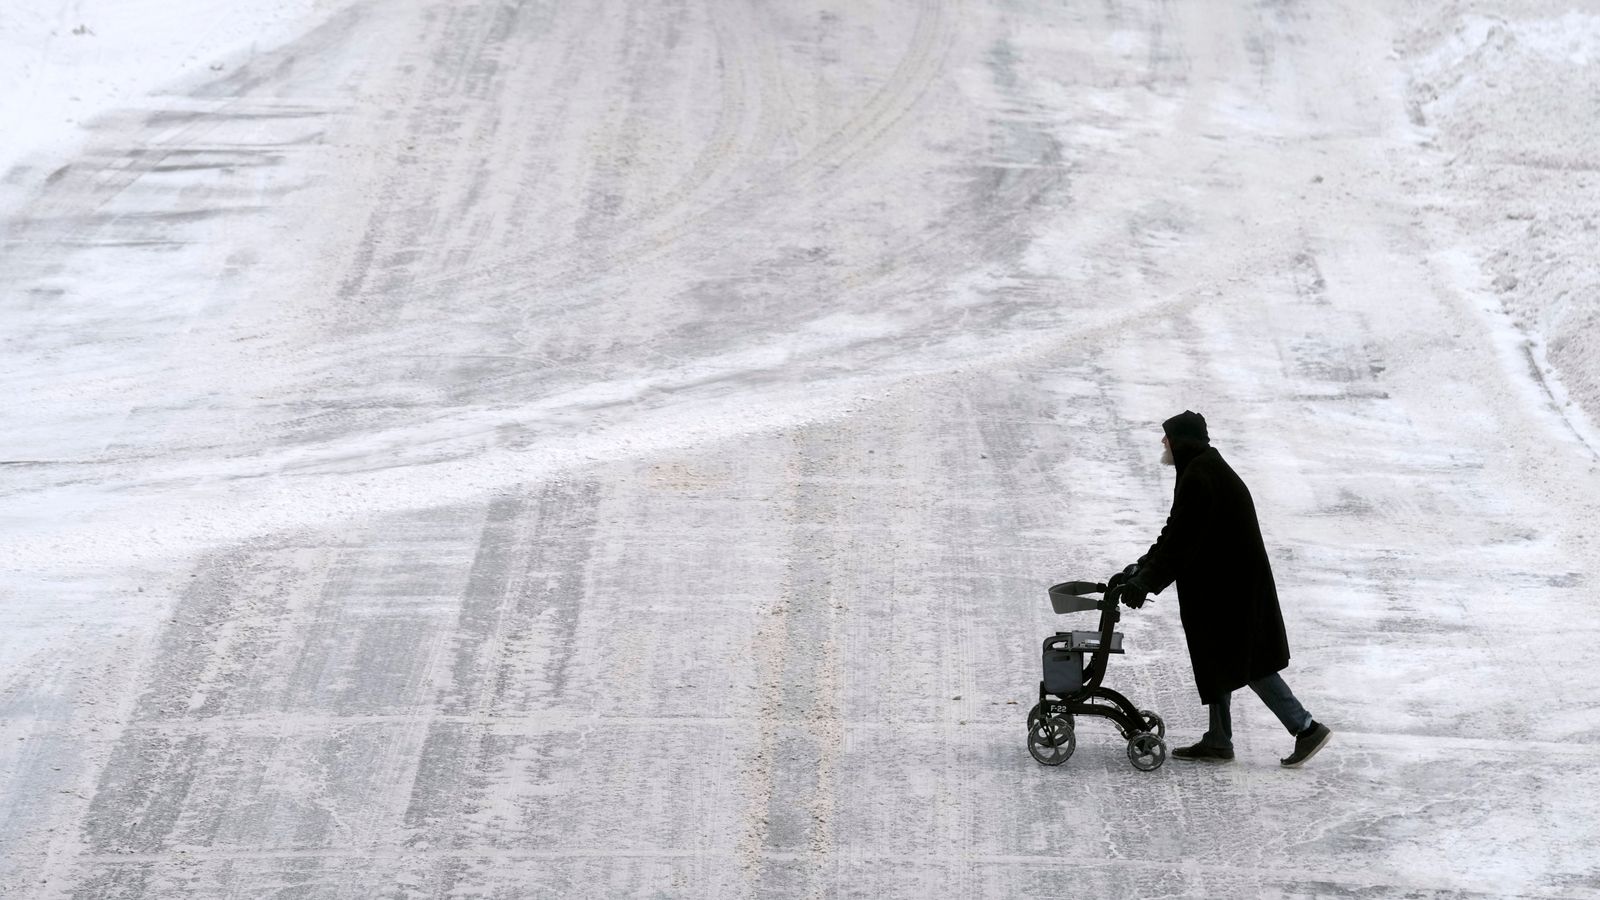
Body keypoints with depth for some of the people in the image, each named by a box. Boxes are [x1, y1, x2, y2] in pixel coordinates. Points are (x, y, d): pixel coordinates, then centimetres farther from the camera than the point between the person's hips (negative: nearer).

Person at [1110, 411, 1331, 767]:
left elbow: (1182, 542, -23)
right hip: (1219, 586, 10)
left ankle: (1307, 728, 0)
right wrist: (1140, 570, 14)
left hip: (1232, 587, -10)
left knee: (1247, 663, -4)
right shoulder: (1202, 471, 13)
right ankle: (1218, 741, 20)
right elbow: (1175, 534, 17)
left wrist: (1146, 582, -22)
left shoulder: (1199, 478, -20)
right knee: (1217, 660, 14)